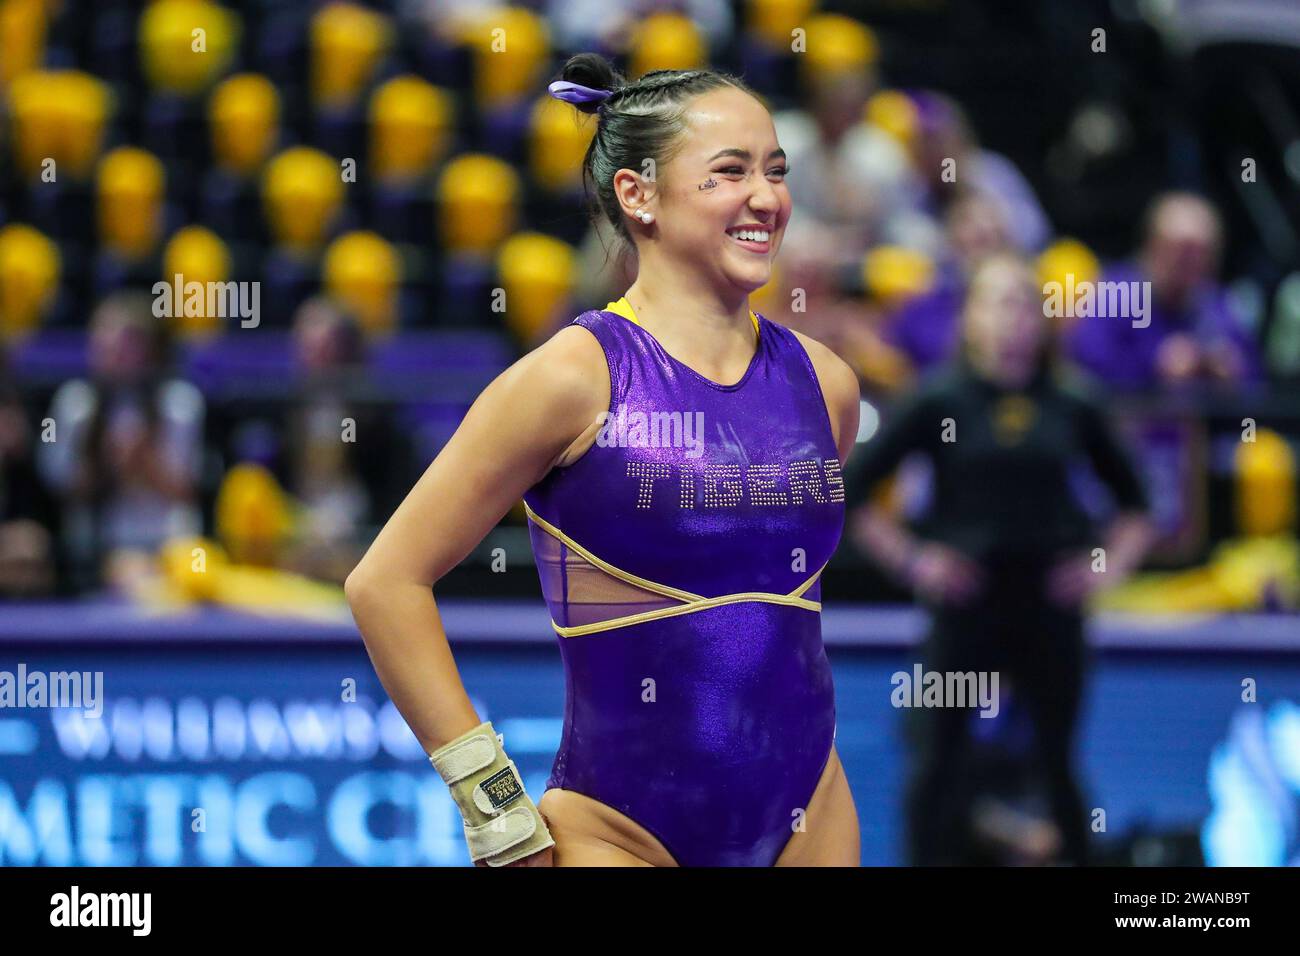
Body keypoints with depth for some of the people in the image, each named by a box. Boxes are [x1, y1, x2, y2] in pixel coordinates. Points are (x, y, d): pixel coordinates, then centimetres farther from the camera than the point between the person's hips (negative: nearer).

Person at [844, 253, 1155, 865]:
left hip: (1049, 604, 2)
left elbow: (1134, 501, 17)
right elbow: (852, 489, 0)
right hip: (966, 602, -2)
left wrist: (1112, 564, 3)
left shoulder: (1070, 410, 5)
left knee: (1057, 763, 6)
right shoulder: (939, 403, -2)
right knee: (939, 760, -1)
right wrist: (911, 561, -6)